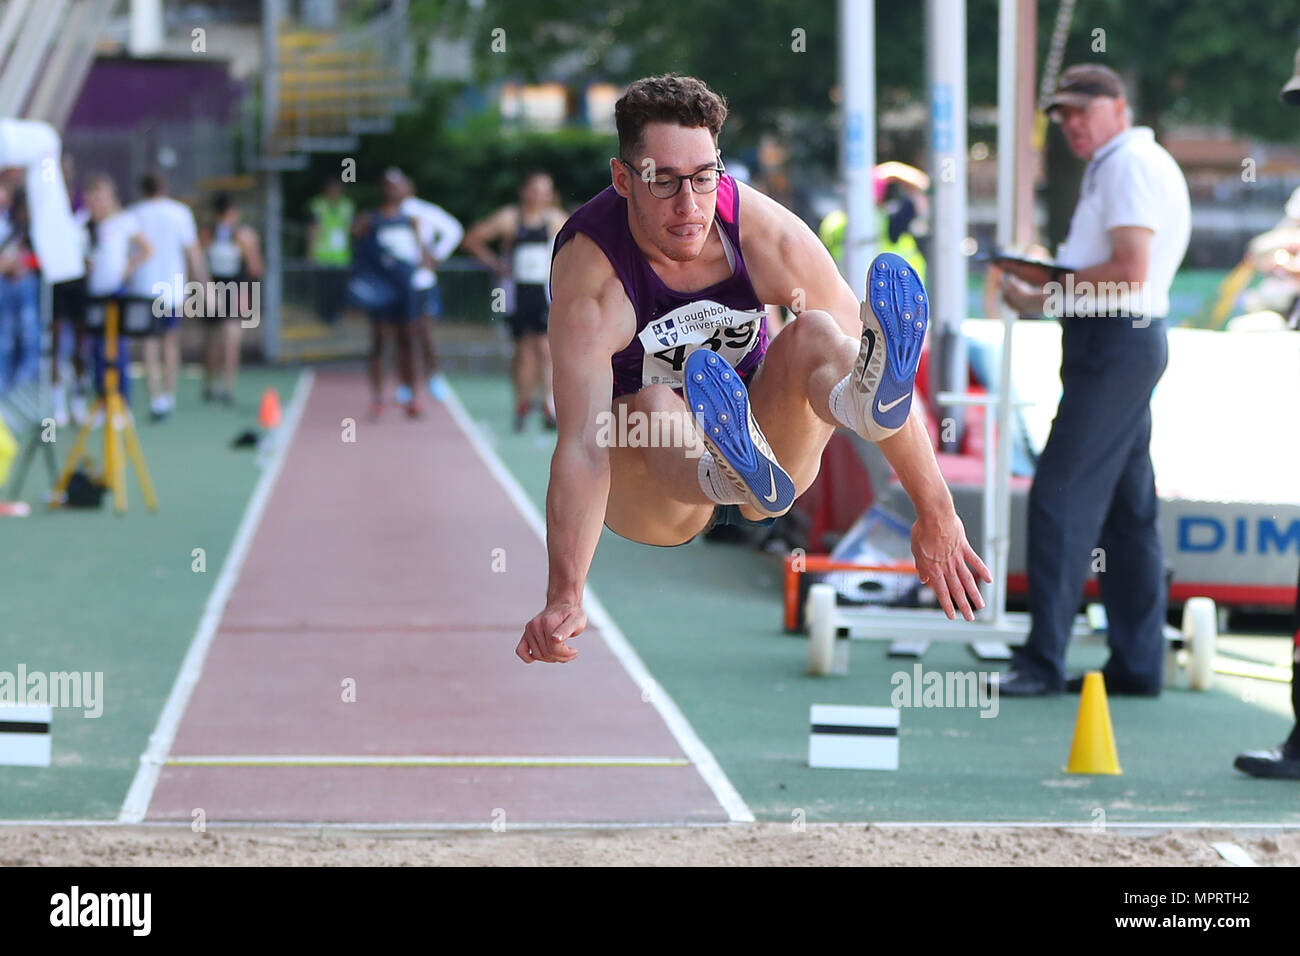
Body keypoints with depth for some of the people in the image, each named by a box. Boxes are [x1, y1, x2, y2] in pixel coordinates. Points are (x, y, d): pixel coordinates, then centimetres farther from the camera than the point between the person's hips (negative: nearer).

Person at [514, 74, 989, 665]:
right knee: (656, 405, -35)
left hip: (768, 439, 2)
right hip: (646, 492, -2)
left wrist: (936, 515, -18)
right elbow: (581, 444, -36)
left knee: (817, 332, -25)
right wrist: (565, 599, -47)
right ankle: (735, 473, -68)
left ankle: (865, 400, -60)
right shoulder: (591, 270, -27)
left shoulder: (766, 232, -18)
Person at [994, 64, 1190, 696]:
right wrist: (1047, 277, 10)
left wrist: (1045, 298, -13)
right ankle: (1137, 662, 13)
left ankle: (1043, 660, -15)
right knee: (1126, 508, 11)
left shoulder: (1132, 165, -11)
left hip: (1114, 344, -11)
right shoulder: (1114, 167, 23)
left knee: (1060, 496, -13)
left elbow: (1130, 270, -21)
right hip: (1122, 343, 11)